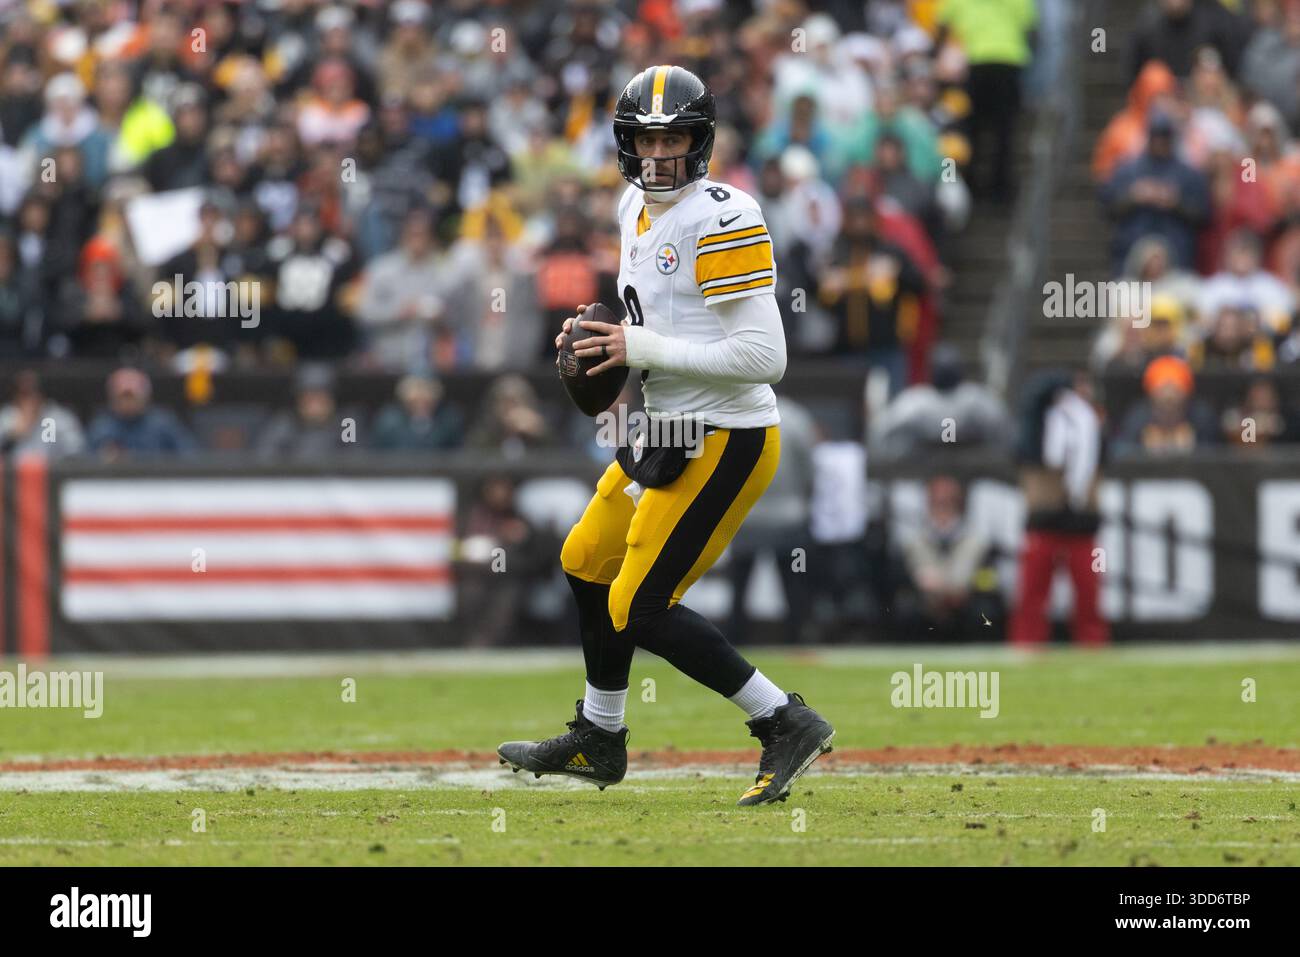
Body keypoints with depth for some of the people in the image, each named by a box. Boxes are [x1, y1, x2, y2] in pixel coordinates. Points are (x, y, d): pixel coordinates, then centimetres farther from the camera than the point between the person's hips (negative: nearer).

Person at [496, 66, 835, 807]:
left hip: (724, 445, -10)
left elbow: (763, 356, -24)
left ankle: (788, 725, -4)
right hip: (674, 432, 10)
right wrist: (602, 337, 4)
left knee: (640, 609, -10)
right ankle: (599, 742, 39)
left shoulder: (722, 221, -20)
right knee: (590, 564, 22)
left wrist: (643, 349, -20)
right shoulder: (638, 208, 9)